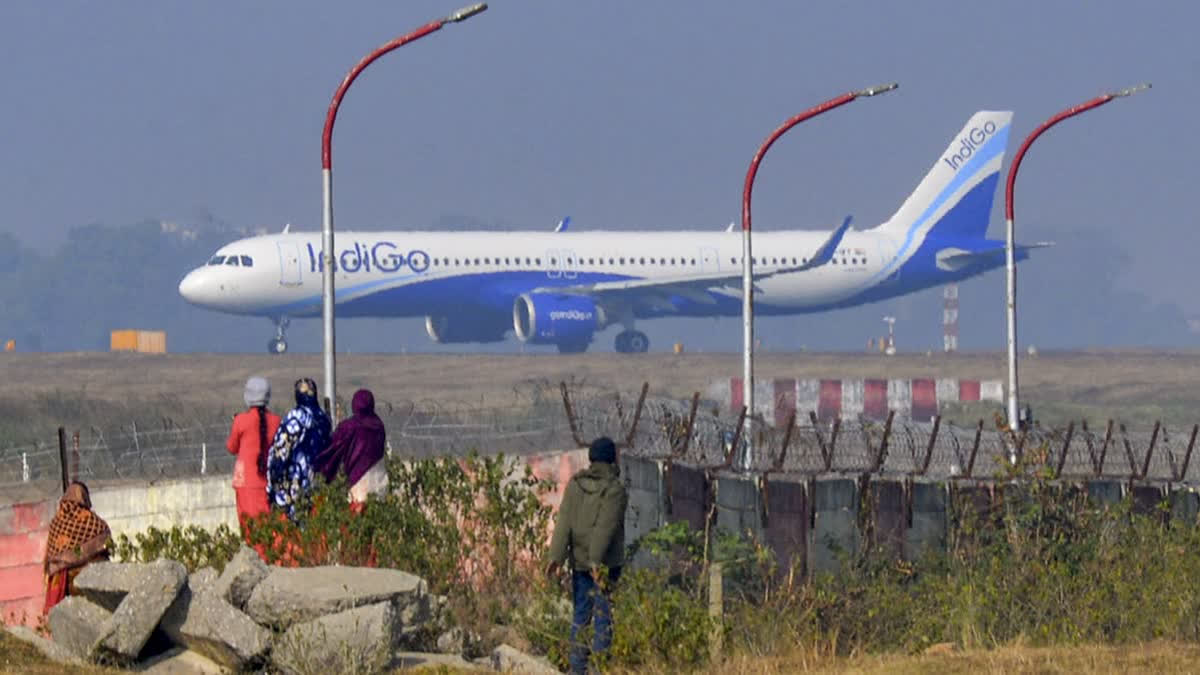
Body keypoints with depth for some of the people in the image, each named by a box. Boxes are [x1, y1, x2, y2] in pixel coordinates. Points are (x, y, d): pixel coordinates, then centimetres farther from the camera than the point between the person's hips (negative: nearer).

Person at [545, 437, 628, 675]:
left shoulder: (575, 484, 4)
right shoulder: (614, 489, -10)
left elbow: (564, 521, -2)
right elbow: (605, 526, -18)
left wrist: (557, 555, -5)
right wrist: (596, 559, -23)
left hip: (579, 561, 5)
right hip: (606, 563, -5)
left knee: (580, 615, 12)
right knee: (604, 616, 0)